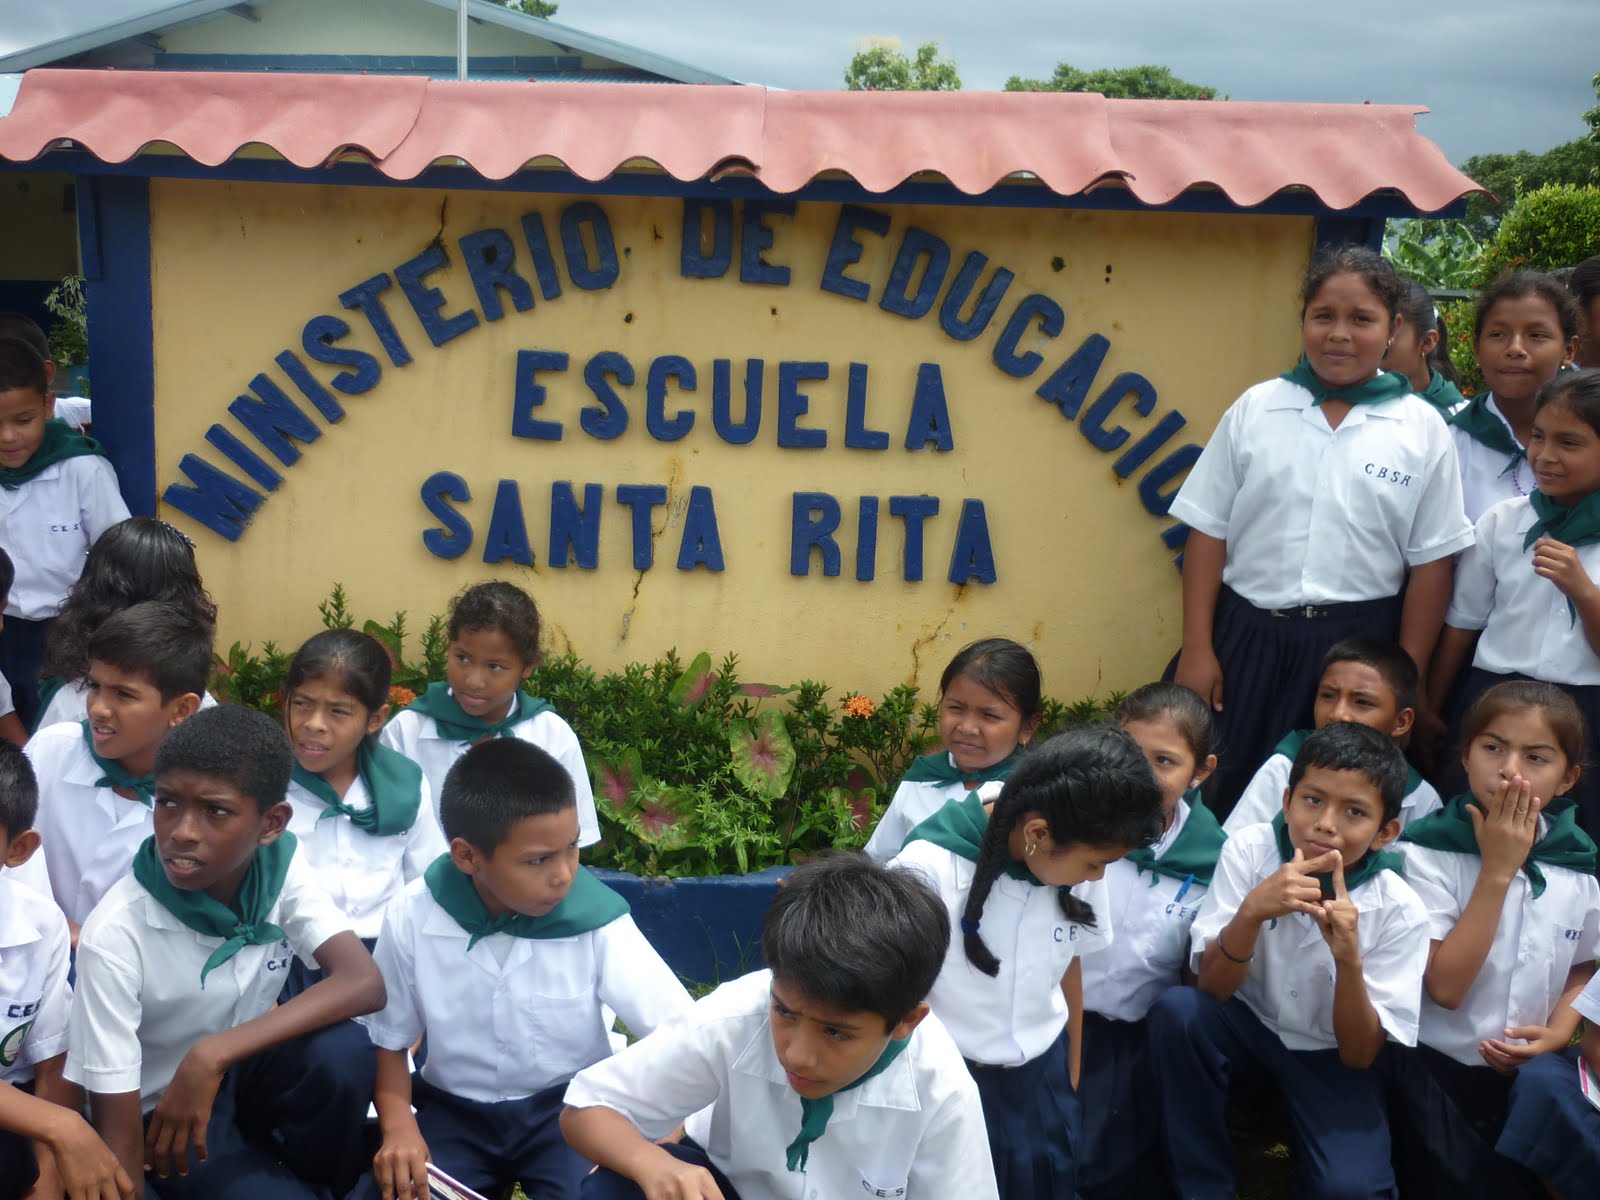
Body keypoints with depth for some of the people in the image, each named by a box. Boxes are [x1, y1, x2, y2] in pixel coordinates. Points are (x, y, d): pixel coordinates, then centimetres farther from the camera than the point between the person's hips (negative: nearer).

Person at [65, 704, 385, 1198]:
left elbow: (364, 983, -31)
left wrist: (214, 1055, -38)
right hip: (163, 1108, -3)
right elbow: (117, 1136, -23)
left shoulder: (280, 865, -17)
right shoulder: (115, 935, -27)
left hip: (250, 1070, 4)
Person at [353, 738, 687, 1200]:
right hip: (456, 1109, 2)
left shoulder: (595, 920, -20)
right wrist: (398, 1125, -17)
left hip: (568, 1106, -2)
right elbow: (389, 1041, 1)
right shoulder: (412, 919, -14)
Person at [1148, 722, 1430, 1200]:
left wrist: (1348, 959, -34)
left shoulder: (1399, 911, -16)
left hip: (1330, 1057, -1)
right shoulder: (1249, 850, -16)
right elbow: (1212, 988, -18)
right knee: (1175, 1009, -31)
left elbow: (1359, 1054, -16)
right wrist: (1252, 911, -36)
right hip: (1248, 1028, 2)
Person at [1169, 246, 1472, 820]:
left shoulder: (1422, 428, -1)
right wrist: (1197, 649, -2)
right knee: (1222, 798, 7)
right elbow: (1209, 531, 2)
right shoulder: (1256, 408, 1)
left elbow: (1431, 562, 2)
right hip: (1248, 637, 1)